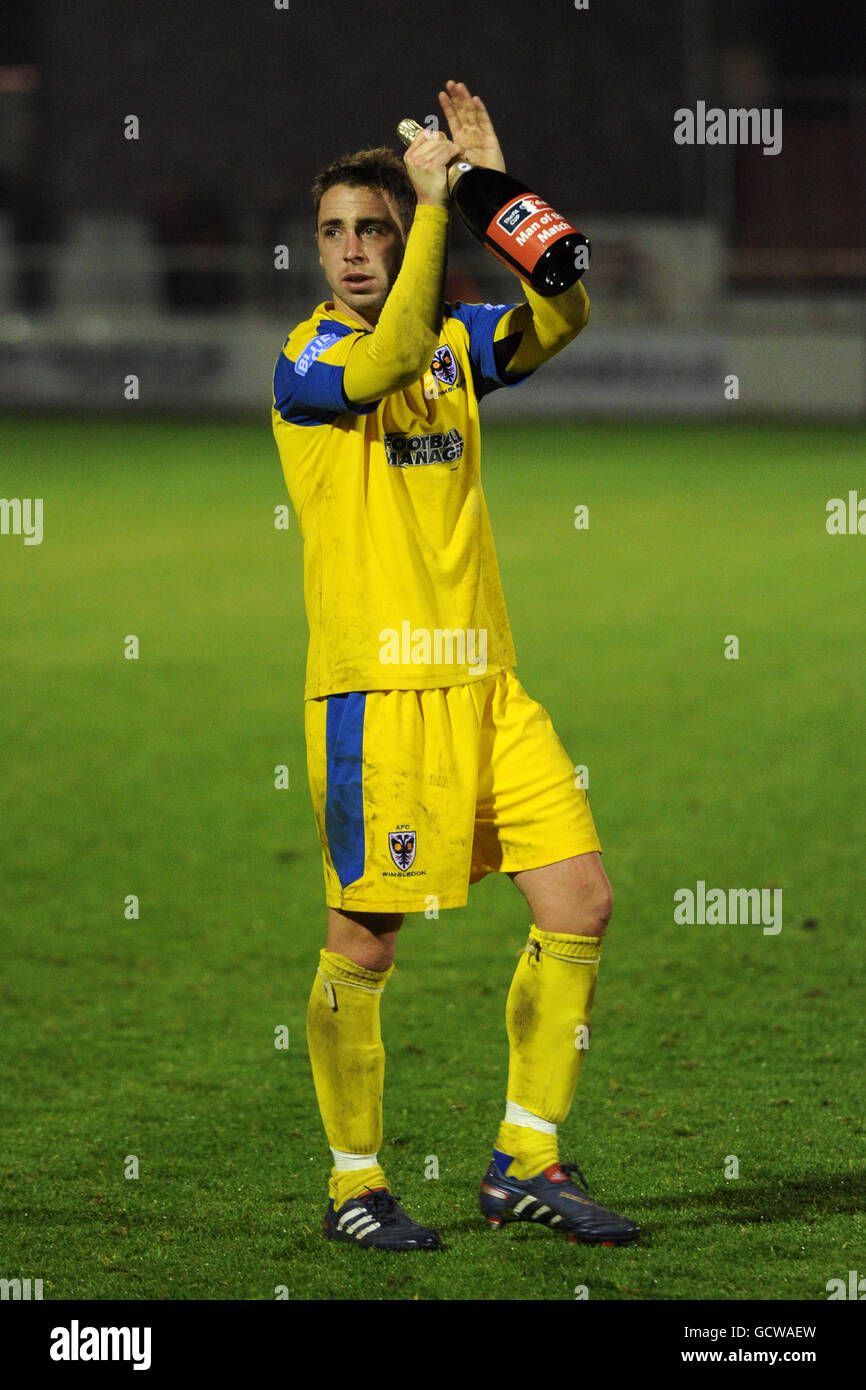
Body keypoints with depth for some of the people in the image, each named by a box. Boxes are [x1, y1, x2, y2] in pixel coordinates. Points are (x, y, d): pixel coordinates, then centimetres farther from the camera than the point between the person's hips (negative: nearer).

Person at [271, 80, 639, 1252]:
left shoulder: (456, 340, 14)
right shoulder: (307, 364, -4)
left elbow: (559, 318, -2)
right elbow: (393, 355, -24)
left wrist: (497, 184, -9)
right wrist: (436, 200, -19)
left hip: (488, 683, 6)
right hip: (375, 685, -6)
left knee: (581, 903, 0)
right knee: (364, 941, -2)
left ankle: (527, 1163, 11)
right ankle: (356, 1185, 10)